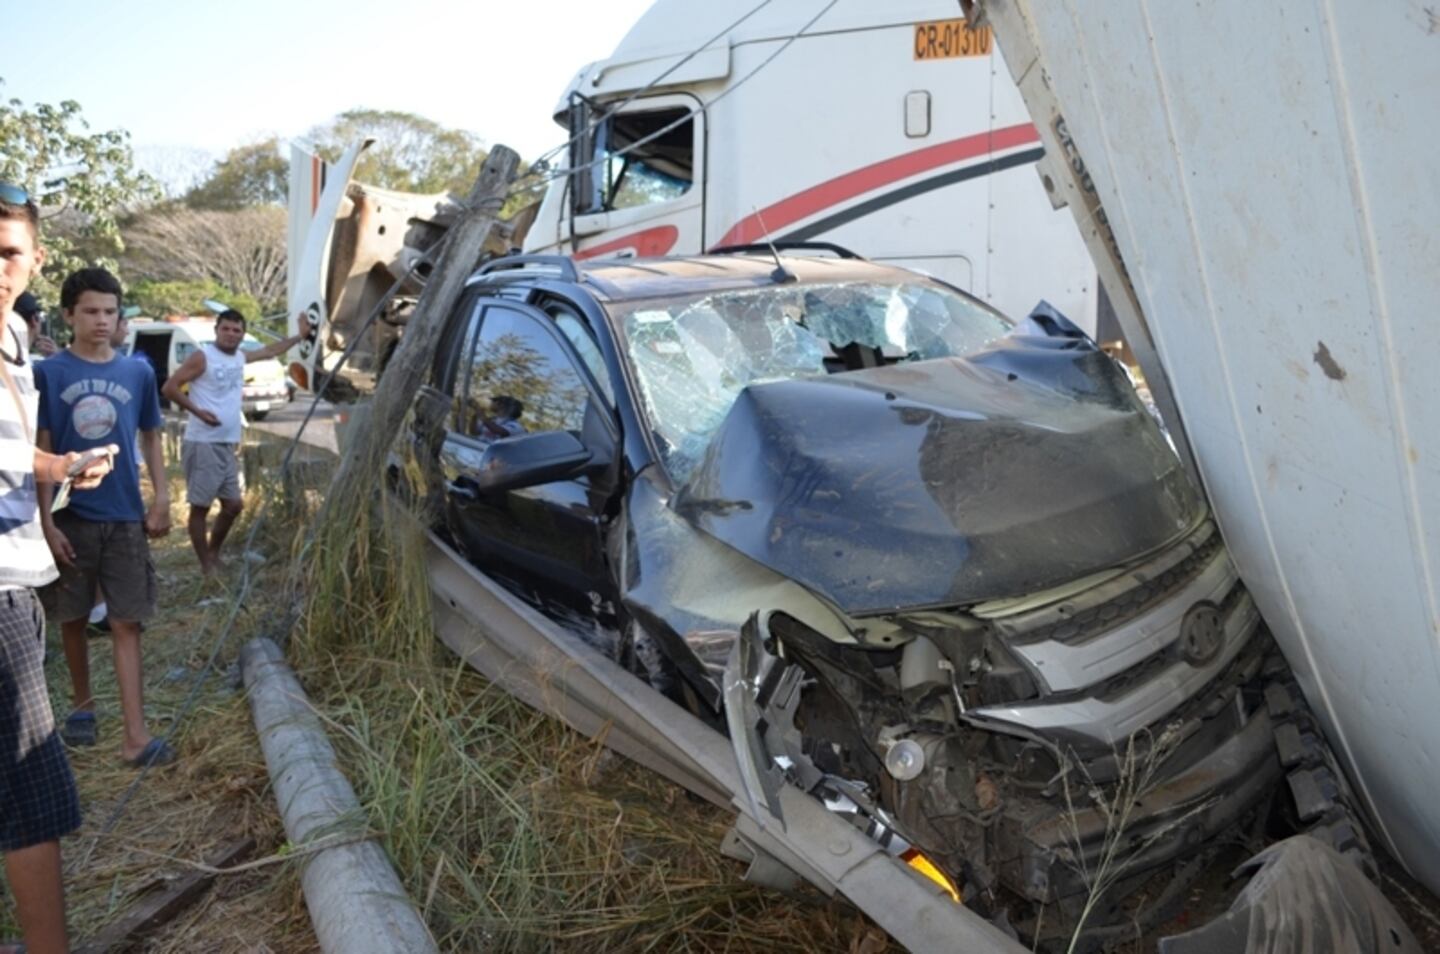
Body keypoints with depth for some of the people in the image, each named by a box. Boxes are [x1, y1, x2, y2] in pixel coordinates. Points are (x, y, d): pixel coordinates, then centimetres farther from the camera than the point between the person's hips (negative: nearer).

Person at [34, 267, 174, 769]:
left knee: (126, 624, 0)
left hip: (125, 517, 1)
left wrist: (162, 498, 4)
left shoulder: (138, 373, 3)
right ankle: (83, 704, 35)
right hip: (71, 516, -1)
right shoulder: (48, 373, -3)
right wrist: (47, 522, -8)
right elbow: (41, 452, -3)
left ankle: (135, 735, 0)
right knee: (73, 618, 13)